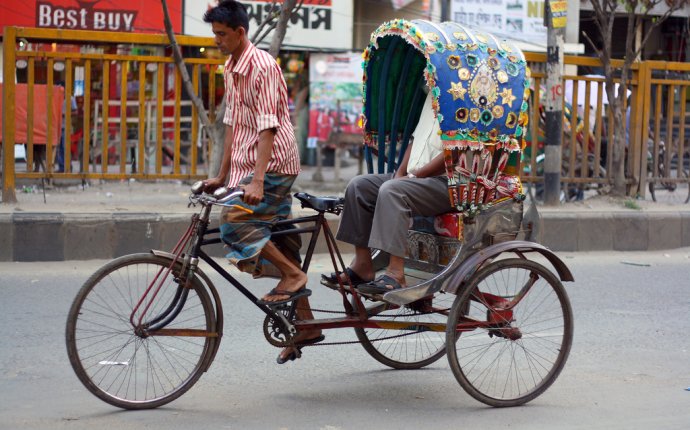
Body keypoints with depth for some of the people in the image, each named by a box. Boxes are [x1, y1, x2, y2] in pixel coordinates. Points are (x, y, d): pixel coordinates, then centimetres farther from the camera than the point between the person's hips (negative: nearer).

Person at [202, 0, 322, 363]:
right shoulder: (230, 69, 12)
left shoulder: (262, 66, -15)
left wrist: (257, 181, -29)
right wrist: (223, 175, 16)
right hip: (247, 167, 9)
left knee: (233, 221, -21)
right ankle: (305, 324, 14)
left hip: (274, 164, -9)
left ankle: (291, 275, -8)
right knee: (279, 240, 9)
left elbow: (267, 126, -22)